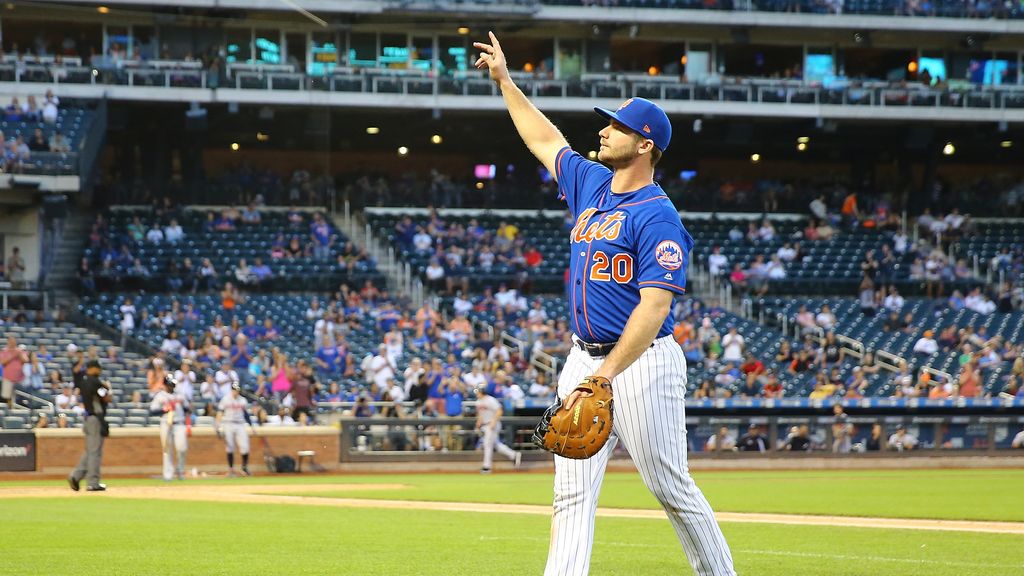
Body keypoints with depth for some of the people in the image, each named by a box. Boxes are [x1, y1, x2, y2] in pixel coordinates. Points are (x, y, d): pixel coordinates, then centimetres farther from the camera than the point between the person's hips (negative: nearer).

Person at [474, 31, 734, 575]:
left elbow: (654, 308, -23)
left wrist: (606, 374, -31)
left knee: (673, 490, -2)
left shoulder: (657, 217, -14)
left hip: (642, 363, -8)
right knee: (572, 494, 0)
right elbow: (547, 141, 31)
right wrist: (505, 81, 33)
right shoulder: (592, 185, 11)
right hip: (585, 359, 8)